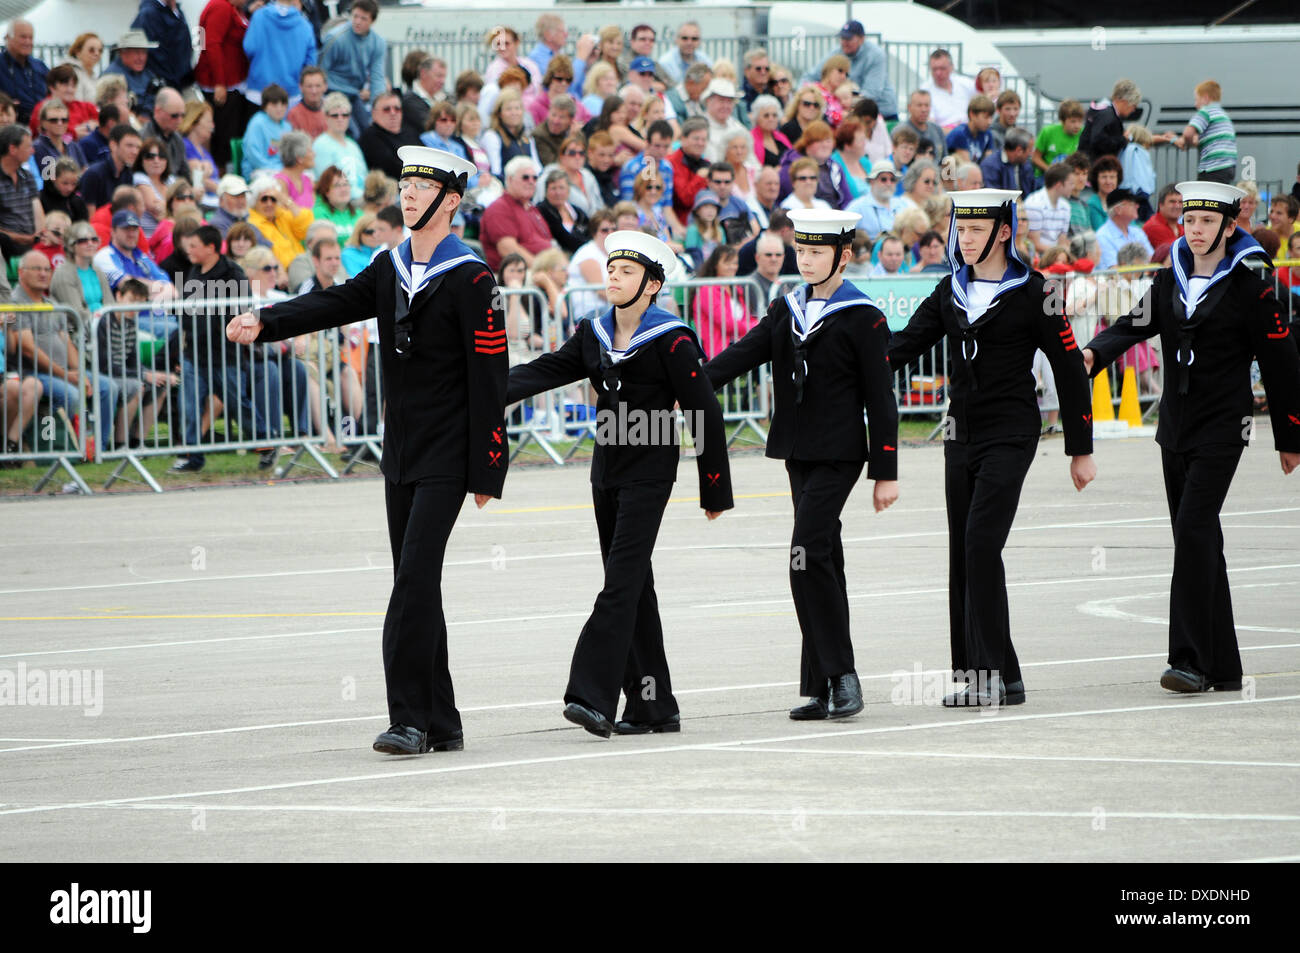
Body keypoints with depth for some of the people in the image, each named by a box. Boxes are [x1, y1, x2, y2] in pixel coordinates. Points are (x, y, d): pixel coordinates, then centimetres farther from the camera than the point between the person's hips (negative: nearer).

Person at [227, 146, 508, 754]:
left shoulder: (470, 279, -10)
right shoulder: (389, 269, 13)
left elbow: (488, 379, -11)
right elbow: (332, 305, 4)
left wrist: (485, 470, -12)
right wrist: (265, 324, -13)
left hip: (446, 458, -8)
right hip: (401, 453, 8)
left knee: (415, 582, -15)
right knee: (416, 586, 9)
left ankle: (409, 719, -17)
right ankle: (440, 722, 15)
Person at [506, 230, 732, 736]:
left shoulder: (671, 341, -11)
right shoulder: (595, 334, 8)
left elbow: (704, 414, -8)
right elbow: (546, 370, -2)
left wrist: (715, 490, -6)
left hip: (649, 475, -7)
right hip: (607, 469, 7)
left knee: (622, 582, -14)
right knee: (633, 586, 9)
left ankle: (594, 698, -21)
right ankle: (652, 707, 14)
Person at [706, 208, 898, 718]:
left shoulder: (862, 318, -5)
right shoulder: (786, 310, 12)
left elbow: (880, 398, -5)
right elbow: (743, 354, 2)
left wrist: (885, 473, -7)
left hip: (839, 454, -7)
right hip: (799, 453, 7)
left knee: (809, 554, -18)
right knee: (823, 559, 8)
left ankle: (838, 674, -13)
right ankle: (827, 690, 11)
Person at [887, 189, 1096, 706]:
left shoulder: (1032, 293, -7)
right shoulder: (951, 291, 10)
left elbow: (1069, 370, -3)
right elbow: (907, 344, 7)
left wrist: (1081, 450, -1)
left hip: (1010, 434, -7)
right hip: (962, 432, 7)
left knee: (981, 544, -17)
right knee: (962, 553, 4)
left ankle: (995, 674, -13)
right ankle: (984, 678, 9)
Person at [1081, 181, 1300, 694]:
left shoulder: (1249, 287, -6)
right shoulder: (1169, 282, 10)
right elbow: (1134, 325, -2)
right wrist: (1094, 352, -25)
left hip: (1222, 429, -6)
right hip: (1175, 428, 6)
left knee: (1194, 530, -18)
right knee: (1198, 539, 8)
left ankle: (1191, 659, -19)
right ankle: (1223, 667, 14)